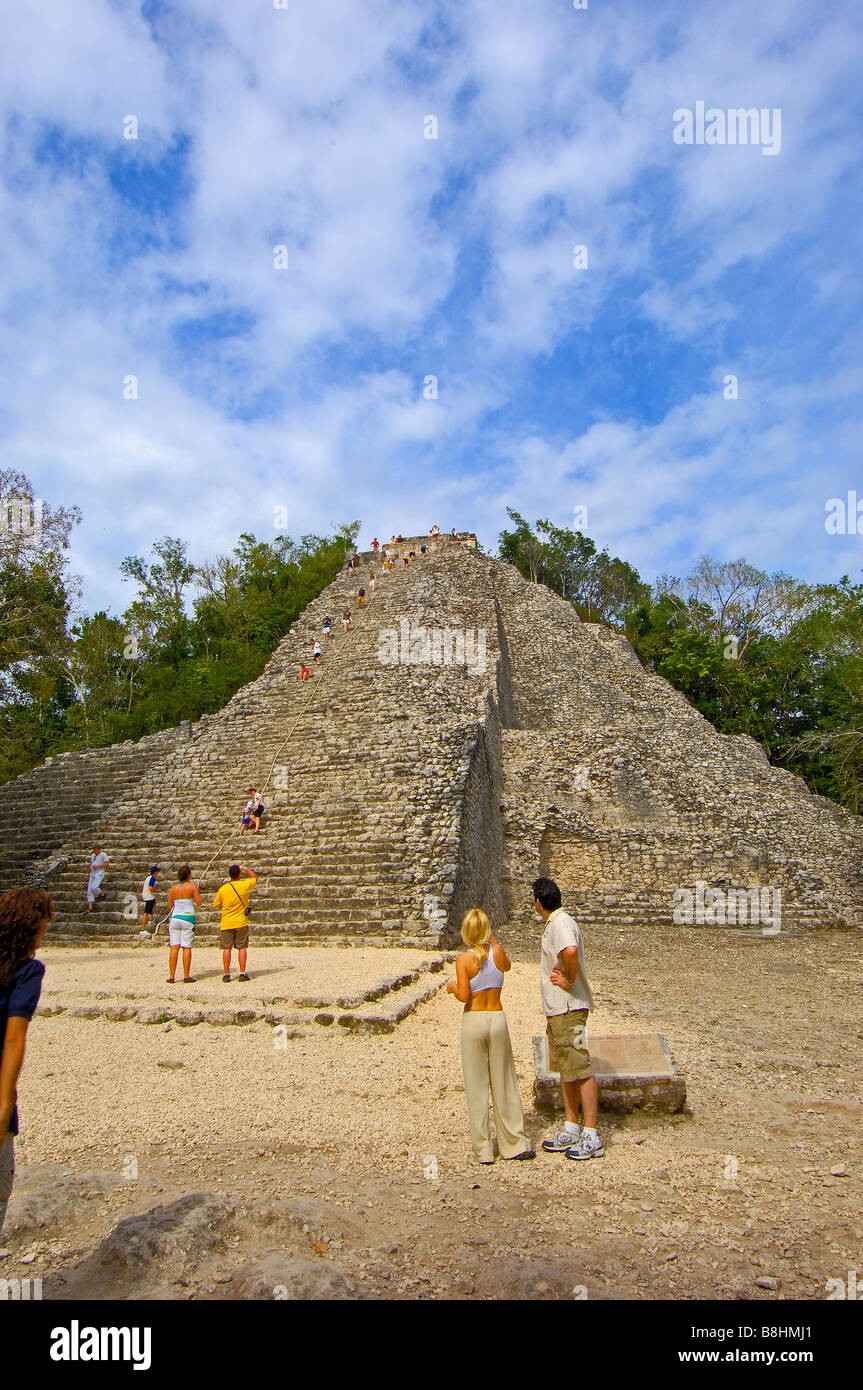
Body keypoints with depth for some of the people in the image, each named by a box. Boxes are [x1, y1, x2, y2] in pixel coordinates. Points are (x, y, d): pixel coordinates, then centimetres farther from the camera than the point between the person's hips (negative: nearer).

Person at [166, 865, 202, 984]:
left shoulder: (174, 888, 8)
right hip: (188, 917, -3)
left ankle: (171, 976, 3)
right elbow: (199, 903, -4)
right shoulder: (192, 886, -3)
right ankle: (186, 977, 1)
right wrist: (198, 892, 12)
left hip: (175, 917, 3)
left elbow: (170, 905, 12)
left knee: (174, 948, 3)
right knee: (187, 948, -1)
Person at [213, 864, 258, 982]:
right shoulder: (245, 885, -6)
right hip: (241, 922, -1)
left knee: (227, 948, 4)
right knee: (242, 948, 5)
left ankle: (226, 974, 5)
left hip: (226, 923, 1)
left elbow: (216, 904, 7)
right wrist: (245, 868, 19)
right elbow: (255, 877, 14)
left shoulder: (223, 889, -4)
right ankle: (242, 973, 3)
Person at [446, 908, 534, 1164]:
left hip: (473, 1020, -3)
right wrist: (491, 939, 18)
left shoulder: (463, 959, -12)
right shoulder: (498, 951, -2)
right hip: (498, 1019, 3)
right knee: (504, 1083, 13)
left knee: (476, 1086, 7)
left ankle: (483, 1150, 13)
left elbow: (464, 996, -17)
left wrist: (452, 987, 3)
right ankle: (516, 1143, 18)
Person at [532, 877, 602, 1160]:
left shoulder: (561, 923, -18)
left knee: (581, 1072, -4)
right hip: (557, 1010, 10)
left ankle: (591, 1137, 2)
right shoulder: (555, 923, 15)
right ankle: (571, 1129, 25)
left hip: (569, 1010, -10)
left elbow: (570, 951, -38)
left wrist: (569, 981, -24)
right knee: (566, 1071, 16)